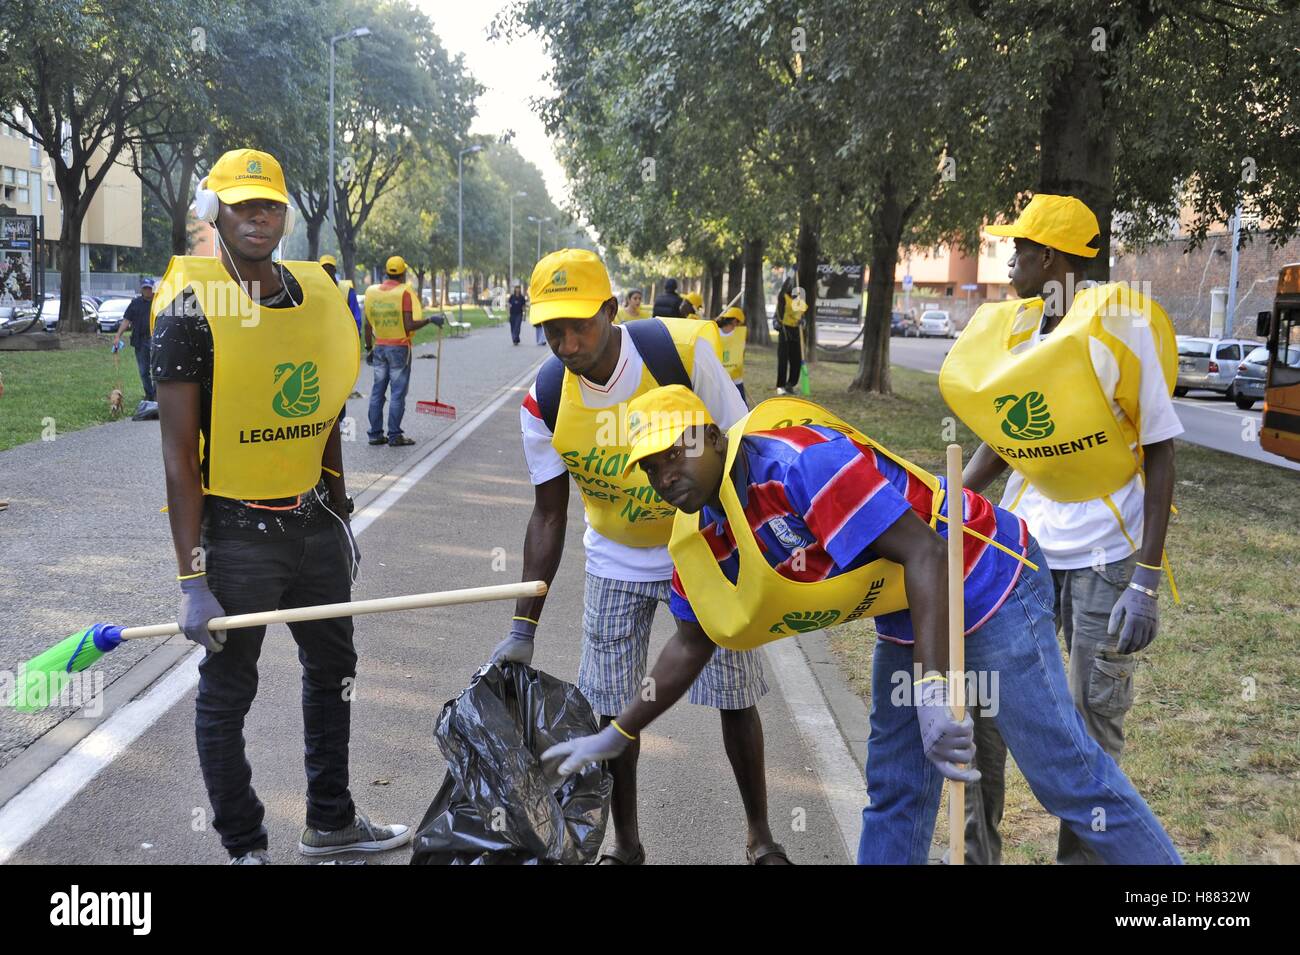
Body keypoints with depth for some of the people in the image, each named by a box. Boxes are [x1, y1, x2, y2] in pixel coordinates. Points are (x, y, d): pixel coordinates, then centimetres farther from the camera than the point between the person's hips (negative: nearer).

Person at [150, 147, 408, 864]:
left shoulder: (316, 295, 5)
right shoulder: (193, 308, -13)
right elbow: (179, 455, -15)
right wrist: (192, 579, -19)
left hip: (313, 525, 7)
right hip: (236, 533, -6)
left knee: (333, 670, 19)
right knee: (226, 695, 7)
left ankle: (331, 821, 38)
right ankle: (245, 847, 27)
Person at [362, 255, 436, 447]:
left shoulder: (372, 292, 4)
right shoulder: (404, 293, -12)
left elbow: (367, 325, 8)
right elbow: (409, 325, -18)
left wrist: (369, 348, 17)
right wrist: (430, 320, -8)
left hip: (379, 348, 5)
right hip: (399, 348, -5)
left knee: (377, 391, 10)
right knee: (398, 393, -1)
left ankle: (375, 434, 11)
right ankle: (395, 436, -1)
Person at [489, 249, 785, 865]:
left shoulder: (683, 351, -26)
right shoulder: (544, 402, -18)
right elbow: (549, 517, -9)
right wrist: (523, 629, -12)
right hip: (617, 560, 2)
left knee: (735, 696, 3)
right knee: (610, 704, 3)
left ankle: (760, 835, 25)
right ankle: (625, 842, 26)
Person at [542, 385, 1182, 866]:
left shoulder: (800, 460, -30)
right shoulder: (698, 540, -3)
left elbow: (922, 552, -34)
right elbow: (693, 644, 12)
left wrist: (931, 694, -39)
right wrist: (618, 735, 12)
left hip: (988, 578, -8)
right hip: (903, 614, 8)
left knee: (1063, 771, -4)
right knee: (893, 791, 14)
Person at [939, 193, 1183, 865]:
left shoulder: (1118, 324, -14)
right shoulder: (1006, 329, 3)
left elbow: (1159, 454, -12)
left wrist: (1146, 581, -17)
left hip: (1108, 552, -5)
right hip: (1025, 536, 5)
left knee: (1094, 722, 4)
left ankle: (1080, 855, 23)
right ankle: (977, 848, 20)